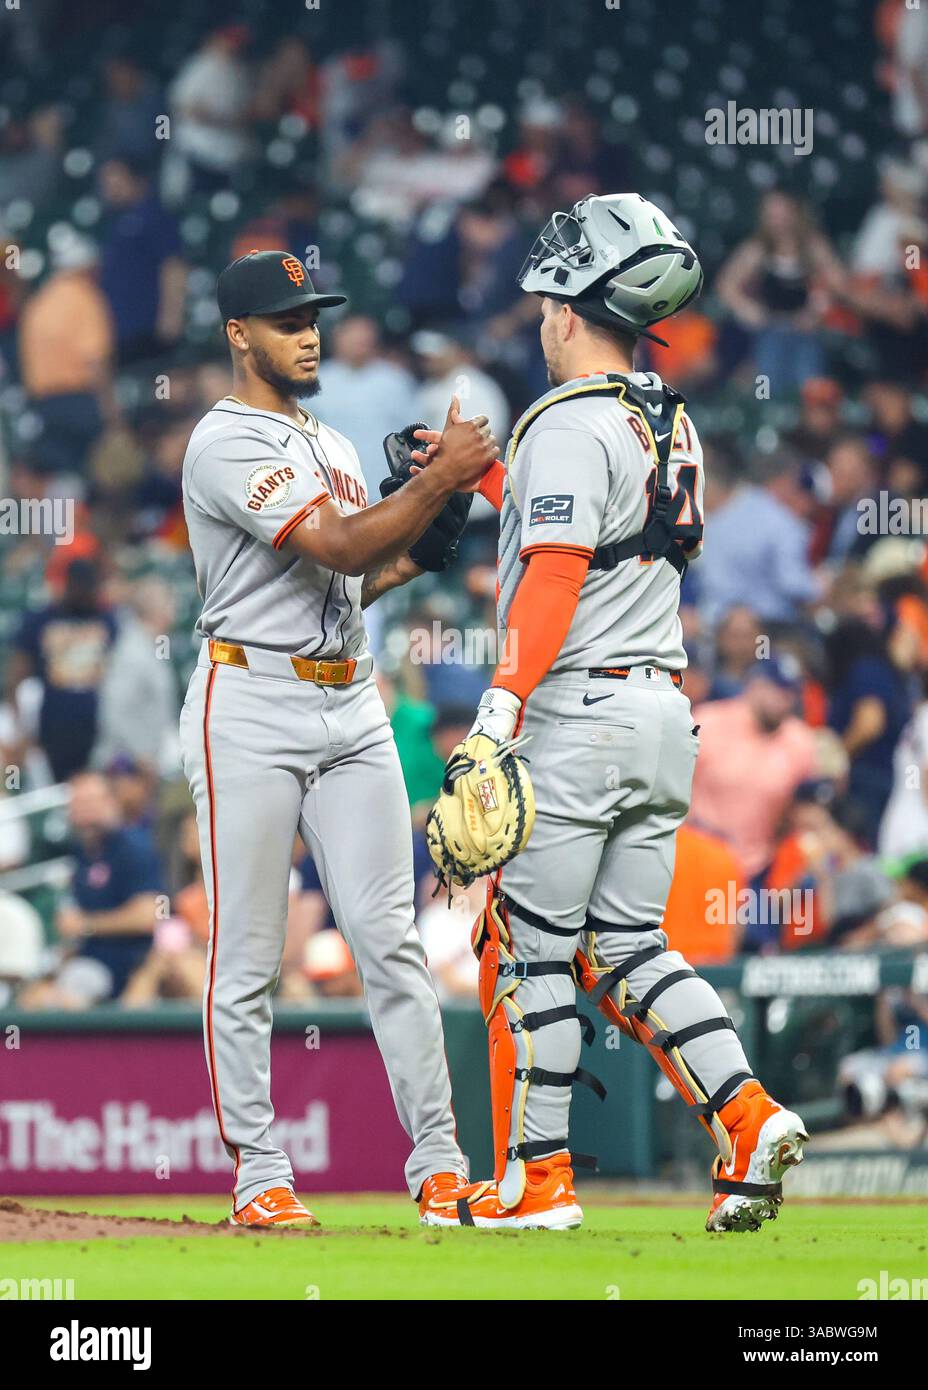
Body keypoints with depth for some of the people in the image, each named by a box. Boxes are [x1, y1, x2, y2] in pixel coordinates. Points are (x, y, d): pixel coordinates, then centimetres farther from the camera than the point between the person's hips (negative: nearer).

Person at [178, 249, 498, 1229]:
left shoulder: (332, 448, 19)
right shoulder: (225, 445, -9)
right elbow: (335, 549, -18)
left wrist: (434, 510, 5)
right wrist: (439, 480, -19)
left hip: (350, 707, 7)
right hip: (249, 707, -7)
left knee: (389, 937, 1)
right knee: (246, 956, -2)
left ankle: (438, 1159, 1)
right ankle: (257, 1174, 2)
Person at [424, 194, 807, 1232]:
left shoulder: (571, 425, -13)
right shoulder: (670, 425, 14)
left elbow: (554, 577, -21)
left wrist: (496, 717, -25)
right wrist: (483, 473, 33)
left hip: (576, 716, -8)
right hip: (665, 713, 8)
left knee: (530, 949, 1)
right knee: (626, 947, 12)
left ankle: (536, 1178, 4)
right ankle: (747, 1115, -4)